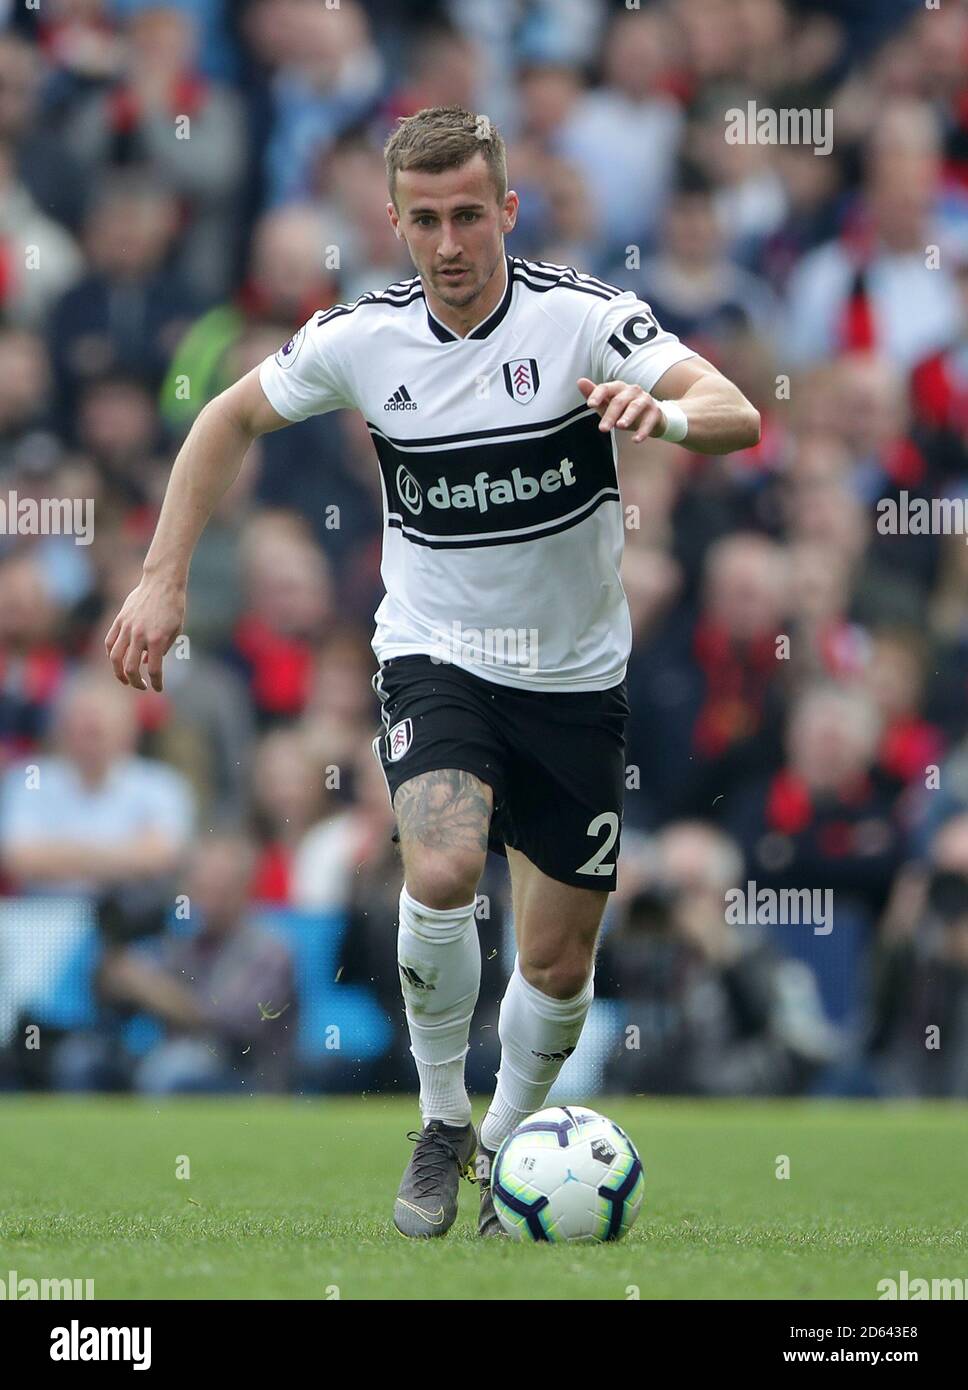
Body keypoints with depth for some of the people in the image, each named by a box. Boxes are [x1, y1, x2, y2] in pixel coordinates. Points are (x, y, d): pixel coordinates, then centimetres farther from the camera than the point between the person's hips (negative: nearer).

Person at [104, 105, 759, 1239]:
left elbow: (736, 417, -26)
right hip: (434, 655, 0)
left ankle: (508, 1144, 34)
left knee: (558, 963, 5)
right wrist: (163, 577, 3)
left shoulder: (583, 316, -15)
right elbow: (229, 420, 10)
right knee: (442, 871, -28)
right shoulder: (360, 339, -7)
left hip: (574, 677, 0)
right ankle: (440, 1124, -6)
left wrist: (665, 411, -49)